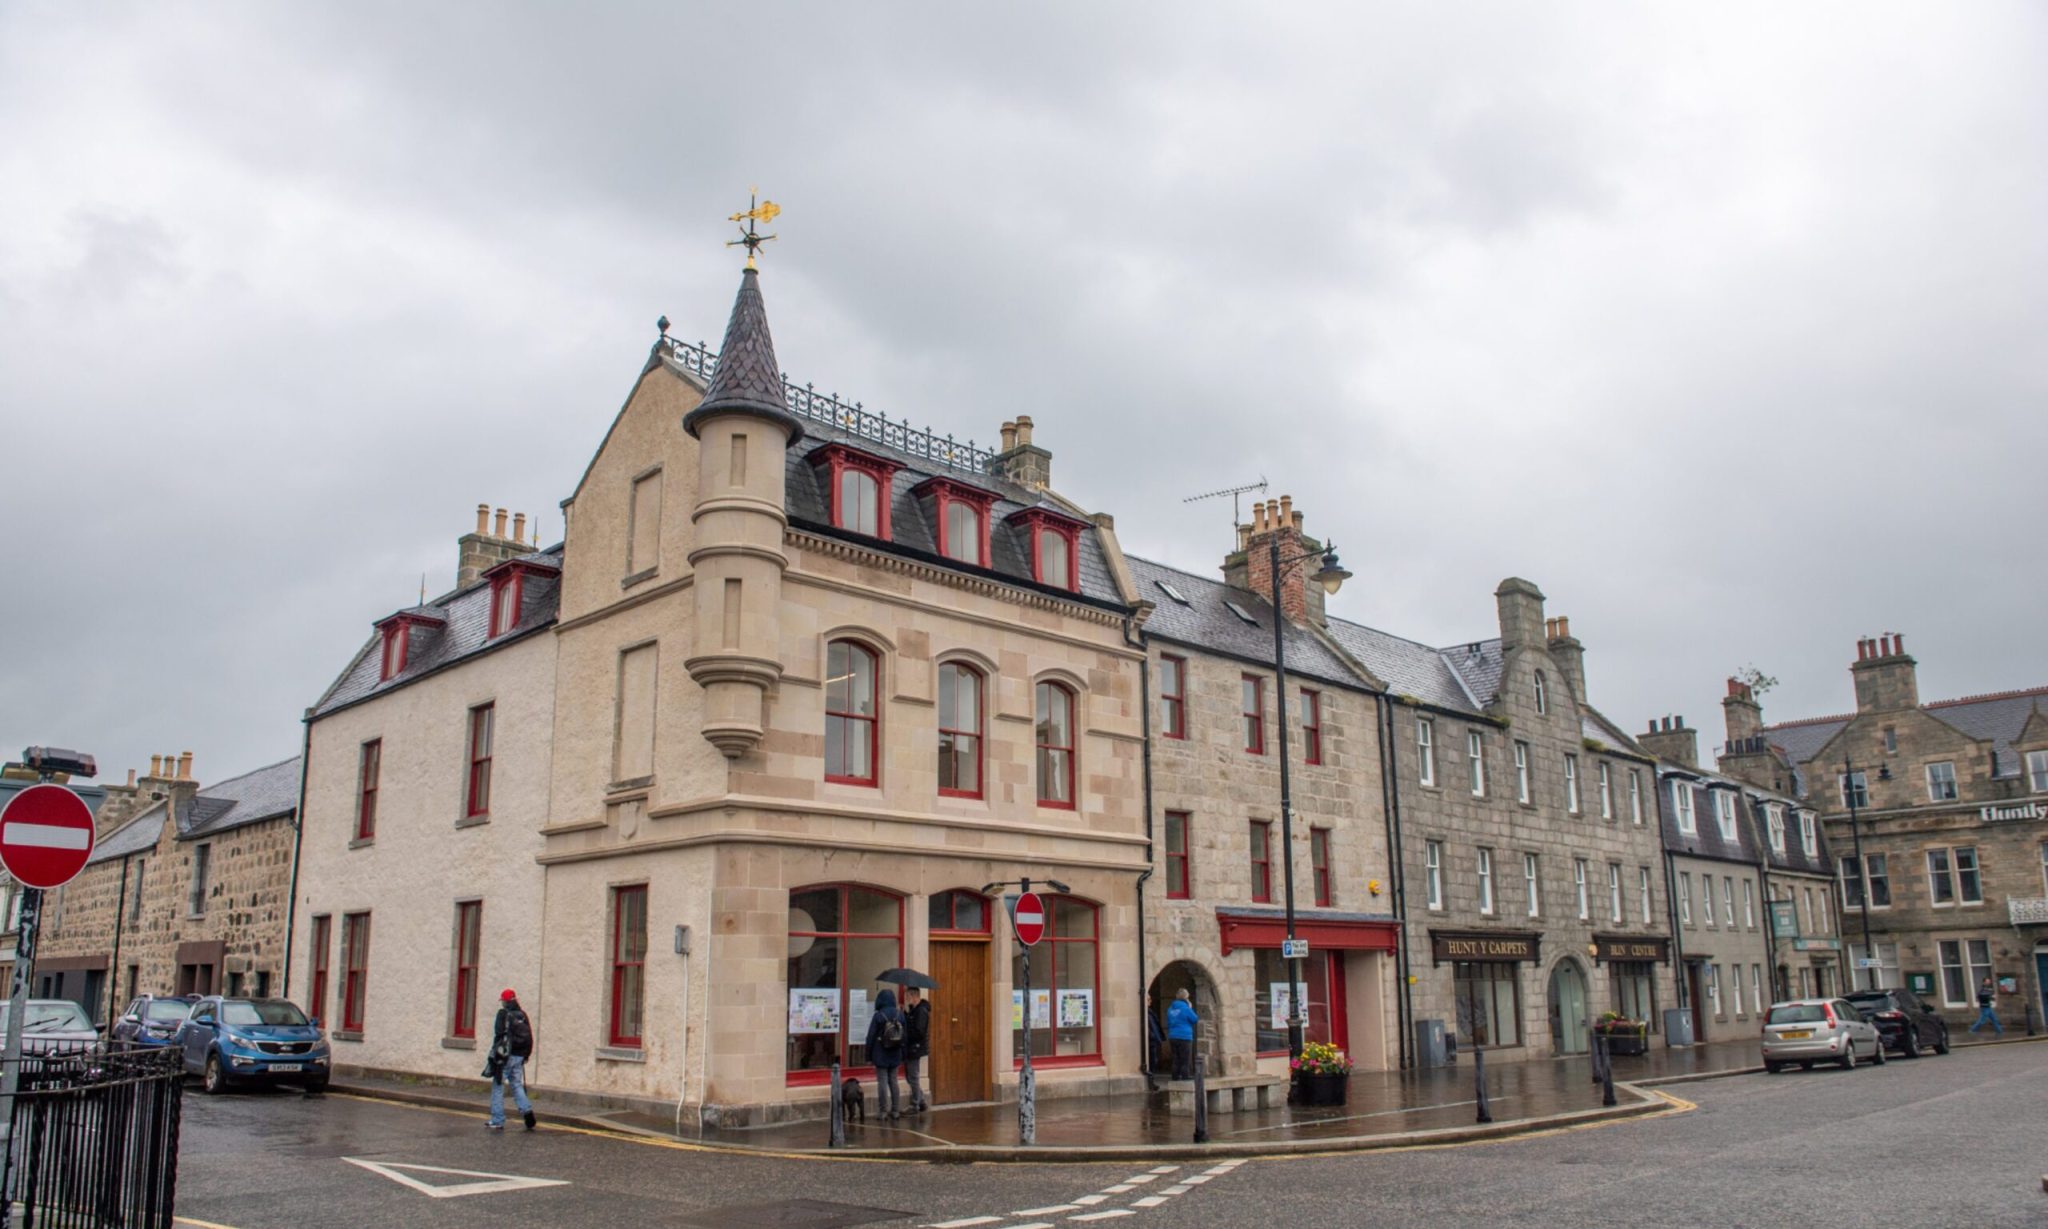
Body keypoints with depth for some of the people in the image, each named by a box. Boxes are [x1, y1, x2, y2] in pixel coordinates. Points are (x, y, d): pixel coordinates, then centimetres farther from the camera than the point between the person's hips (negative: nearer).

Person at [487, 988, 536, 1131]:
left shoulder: (503, 1014, -7)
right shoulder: (523, 1015, 11)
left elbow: (499, 1035, -14)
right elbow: (529, 1038, 11)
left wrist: (496, 1055, -11)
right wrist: (526, 1055, 17)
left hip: (506, 1056, -5)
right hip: (519, 1057, 5)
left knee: (498, 1087, 4)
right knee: (517, 1085, 12)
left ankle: (497, 1121, 5)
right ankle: (527, 1110, -7)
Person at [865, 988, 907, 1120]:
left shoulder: (878, 1016, -12)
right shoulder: (900, 1015, 1)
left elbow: (871, 1037, -10)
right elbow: (905, 1035, 4)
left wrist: (869, 1055, -1)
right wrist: (902, 1054, 11)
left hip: (881, 1055, -4)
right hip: (895, 1055, 4)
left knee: (882, 1082, 0)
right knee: (893, 1081, 13)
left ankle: (883, 1112, 0)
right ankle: (895, 1111, 15)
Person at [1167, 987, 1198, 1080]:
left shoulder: (1170, 1009, 7)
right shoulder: (1186, 1008, -12)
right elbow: (1195, 1019, -1)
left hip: (1172, 1037, 6)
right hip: (1184, 1037, -6)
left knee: (1176, 1058, 12)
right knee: (1185, 1058, 1)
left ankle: (1176, 1075, 12)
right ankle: (1185, 1075, -2)